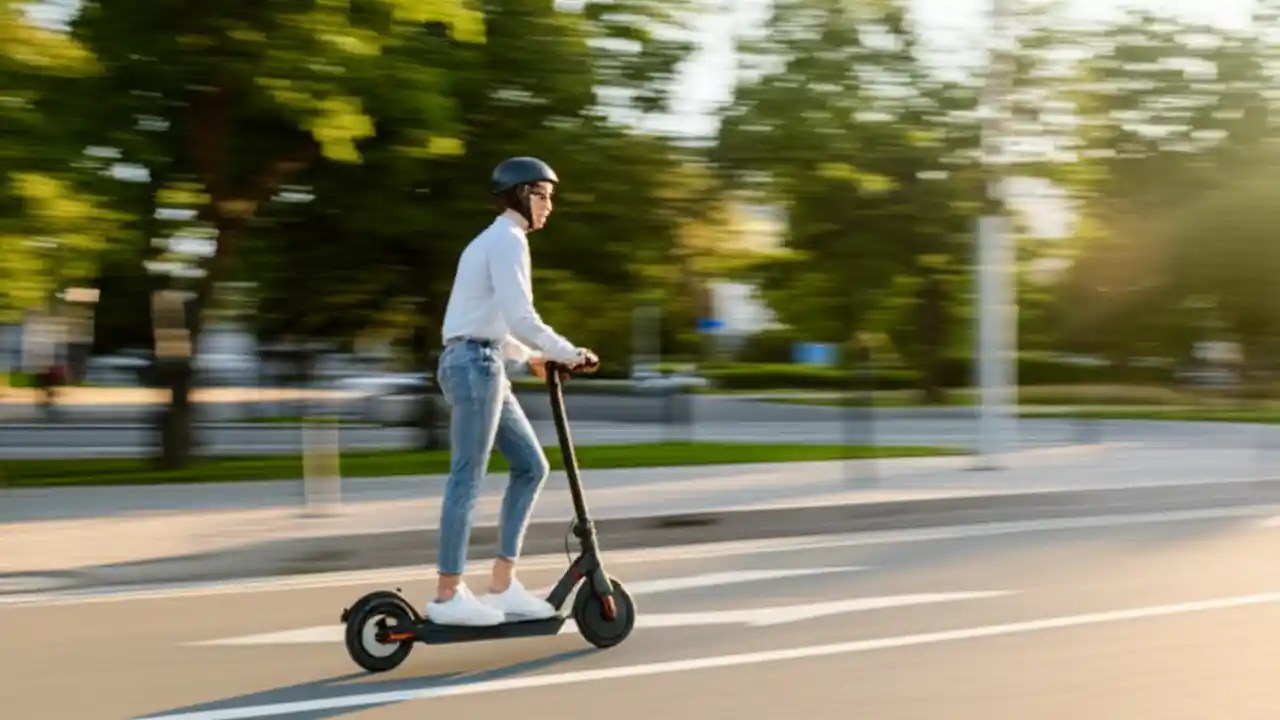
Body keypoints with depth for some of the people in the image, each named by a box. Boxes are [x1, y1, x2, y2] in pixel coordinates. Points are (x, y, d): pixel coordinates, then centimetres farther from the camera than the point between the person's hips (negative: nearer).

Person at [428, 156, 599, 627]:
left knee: (531, 466, 9)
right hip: (475, 365, -10)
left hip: (483, 365, 10)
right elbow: (520, 318, -18)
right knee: (467, 478, -7)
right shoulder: (507, 239, -9)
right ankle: (448, 595, -3)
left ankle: (502, 585, 9)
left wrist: (529, 360, 21)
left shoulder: (494, 241, 23)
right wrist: (567, 353, -10)